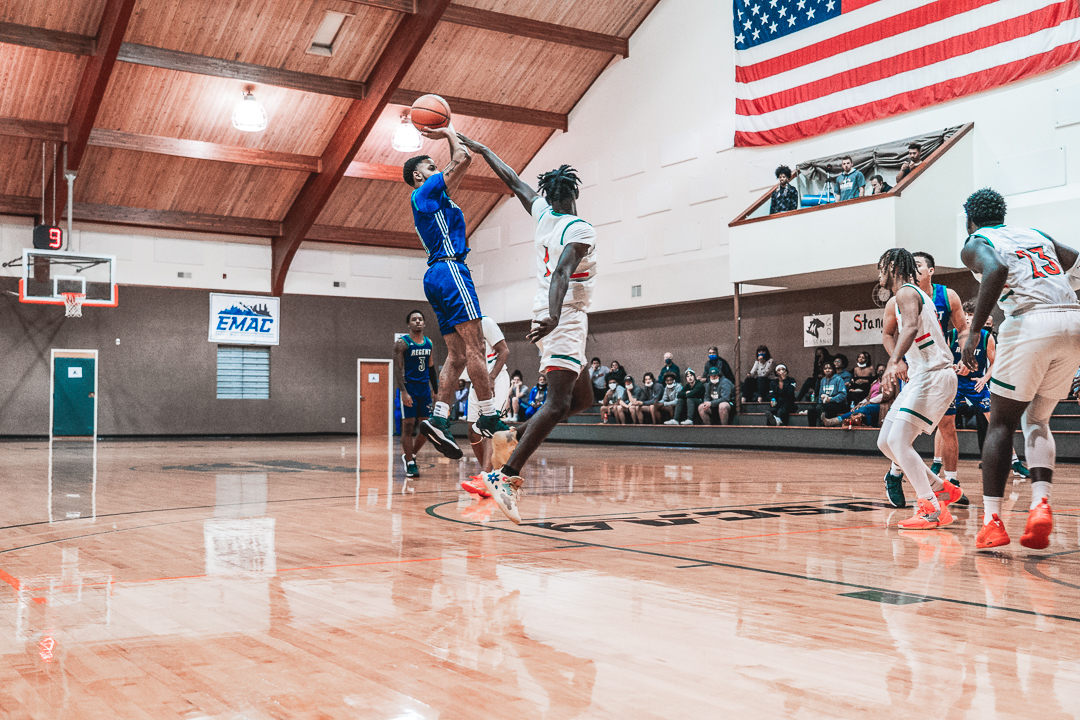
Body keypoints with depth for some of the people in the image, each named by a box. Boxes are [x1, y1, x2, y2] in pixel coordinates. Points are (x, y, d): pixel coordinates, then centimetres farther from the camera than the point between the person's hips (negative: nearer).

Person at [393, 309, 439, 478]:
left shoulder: (429, 343, 12)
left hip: (425, 388, 6)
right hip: (409, 388, -6)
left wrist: (437, 391, 14)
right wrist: (403, 391, -21)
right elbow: (397, 369, -11)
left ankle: (410, 455, 23)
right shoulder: (402, 342, -6)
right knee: (408, 426, -4)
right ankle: (410, 464, 3)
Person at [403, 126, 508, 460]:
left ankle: (438, 419, -6)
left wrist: (446, 136, 34)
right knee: (474, 345, -15)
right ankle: (489, 417, -19)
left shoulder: (433, 197, 28)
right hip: (450, 269, -10)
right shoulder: (427, 190, 2)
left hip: (437, 276, 10)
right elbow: (462, 158, -7)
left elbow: (460, 162, 38)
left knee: (457, 354, 3)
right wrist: (449, 133, 8)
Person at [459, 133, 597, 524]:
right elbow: (561, 273, -29)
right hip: (566, 320, -10)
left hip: (555, 320, 10)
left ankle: (515, 436, 14)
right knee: (557, 404, -18)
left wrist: (482, 150, 35)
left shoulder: (541, 212, 10)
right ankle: (505, 476, -26)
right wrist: (553, 316, -43)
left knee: (581, 399, 17)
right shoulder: (580, 230, -13)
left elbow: (513, 181, 22)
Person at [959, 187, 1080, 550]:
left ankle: (992, 521, 0)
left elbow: (996, 270, -13)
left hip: (1031, 322, -5)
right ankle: (1041, 506, 1)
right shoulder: (1035, 235, 28)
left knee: (1001, 423, 6)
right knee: (1036, 420, 19)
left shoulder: (975, 244, 9)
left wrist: (974, 332, -13)